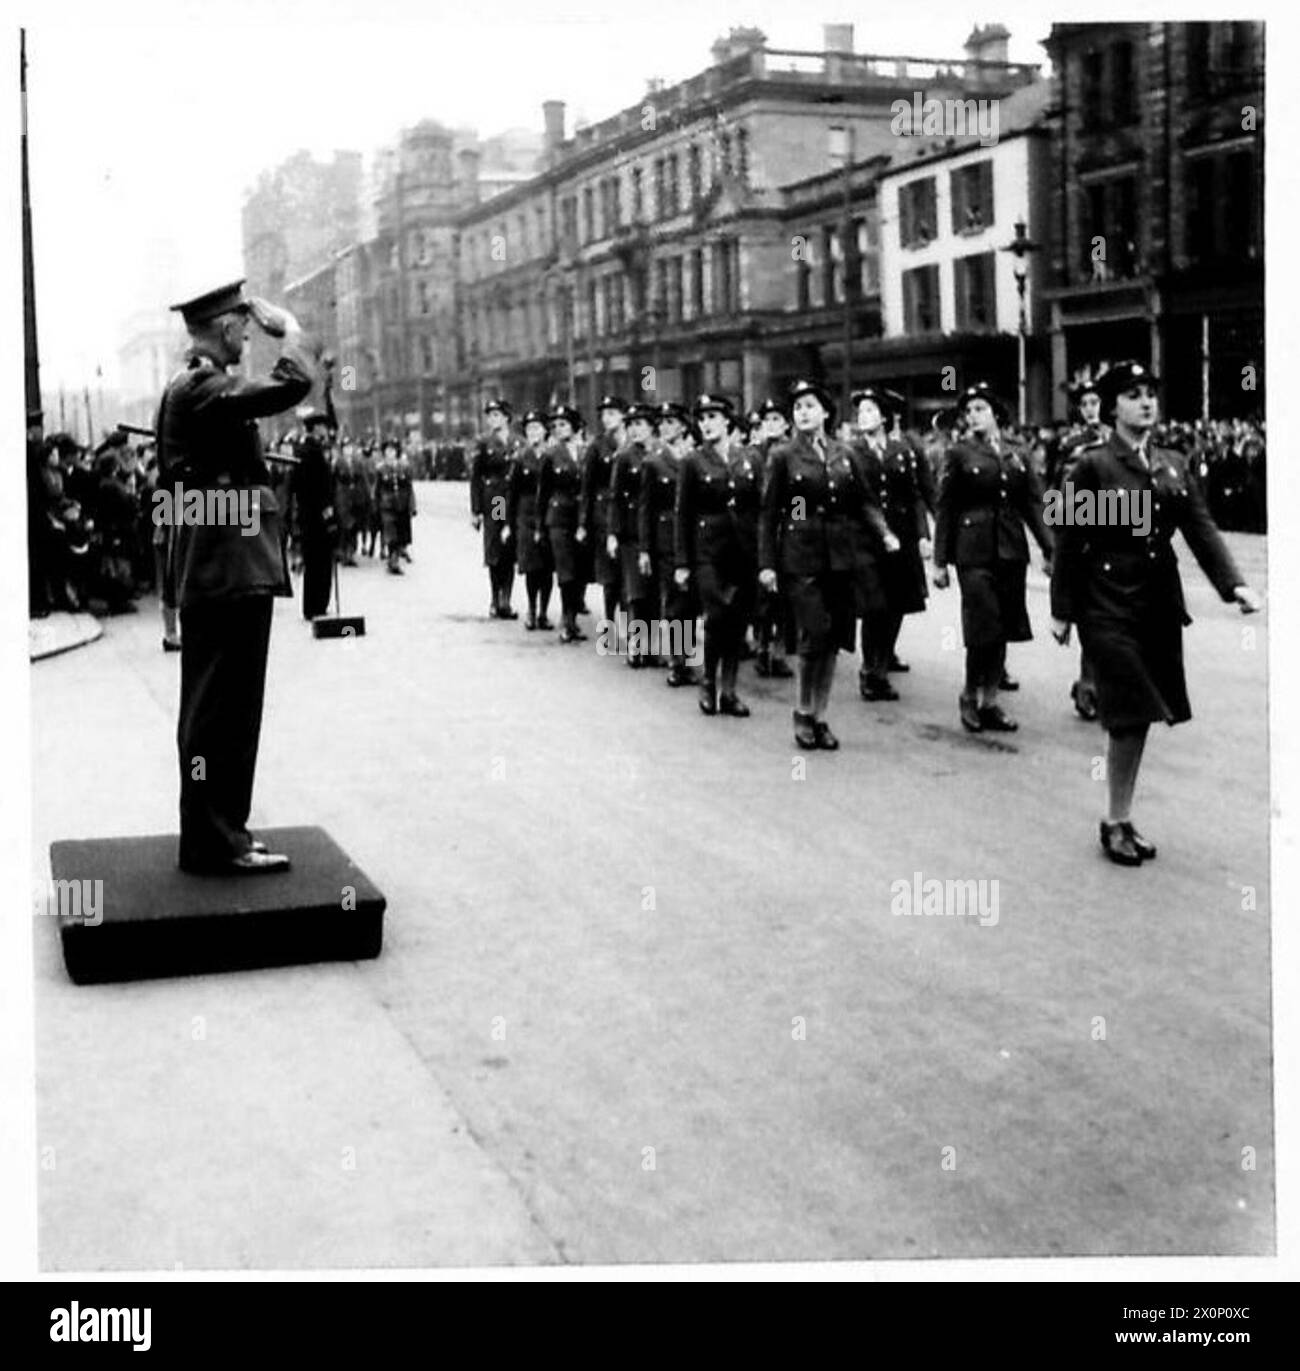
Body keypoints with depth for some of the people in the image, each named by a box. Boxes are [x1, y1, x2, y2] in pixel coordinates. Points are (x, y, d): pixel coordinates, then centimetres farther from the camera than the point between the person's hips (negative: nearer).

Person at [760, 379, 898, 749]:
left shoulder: (844, 456, 11)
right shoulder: (782, 456, 1)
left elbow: (864, 501, 12)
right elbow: (769, 511, 0)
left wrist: (884, 533, -6)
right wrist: (766, 563, -4)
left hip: (840, 557, 4)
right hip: (800, 557, -4)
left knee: (833, 640, 4)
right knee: (815, 635, -14)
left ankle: (820, 717, 16)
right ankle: (803, 712, 5)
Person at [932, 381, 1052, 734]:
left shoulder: (1015, 455, 11)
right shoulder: (959, 453, 0)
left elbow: (1033, 503, 10)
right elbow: (944, 509, -1)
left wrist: (1048, 549, 2)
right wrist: (940, 561, -6)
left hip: (1011, 550, 4)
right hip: (974, 551, -4)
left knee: (1004, 629, 6)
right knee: (984, 629, -9)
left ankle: (990, 703, 15)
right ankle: (970, 697, 10)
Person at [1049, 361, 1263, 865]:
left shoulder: (1174, 464, 10)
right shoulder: (1093, 465, -7)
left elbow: (1201, 527, 3)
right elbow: (1069, 541, -6)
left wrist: (1234, 583, -11)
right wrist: (1061, 610, -7)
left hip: (1160, 605, 6)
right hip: (1109, 607, -5)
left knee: (1140, 715, 10)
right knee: (1130, 715, -7)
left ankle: (1123, 819, 22)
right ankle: (1115, 822, 8)